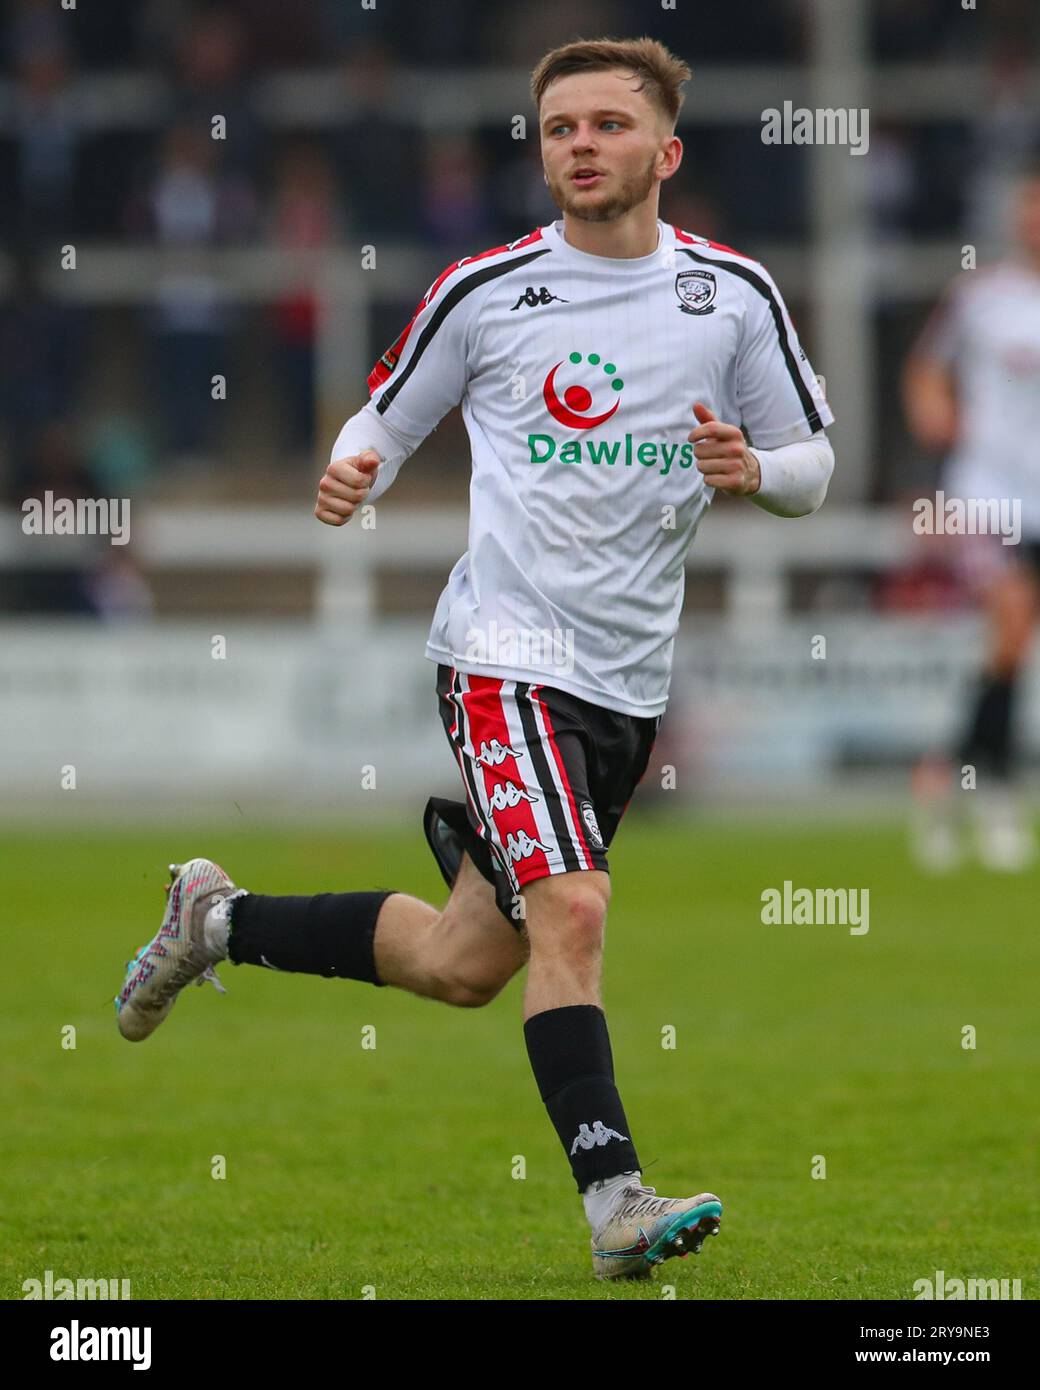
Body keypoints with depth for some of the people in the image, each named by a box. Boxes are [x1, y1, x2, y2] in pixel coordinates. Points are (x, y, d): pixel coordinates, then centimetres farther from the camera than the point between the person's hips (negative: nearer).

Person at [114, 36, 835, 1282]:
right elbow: (388, 416, 12)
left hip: (630, 676, 4)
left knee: (463, 966, 11)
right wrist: (349, 472, -11)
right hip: (508, 651, -4)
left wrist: (754, 470, -11)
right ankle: (614, 1200, -23)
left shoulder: (732, 295, 5)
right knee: (572, 912, -24)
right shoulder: (483, 292, -1)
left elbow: (811, 468, 12)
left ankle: (220, 921, 32)